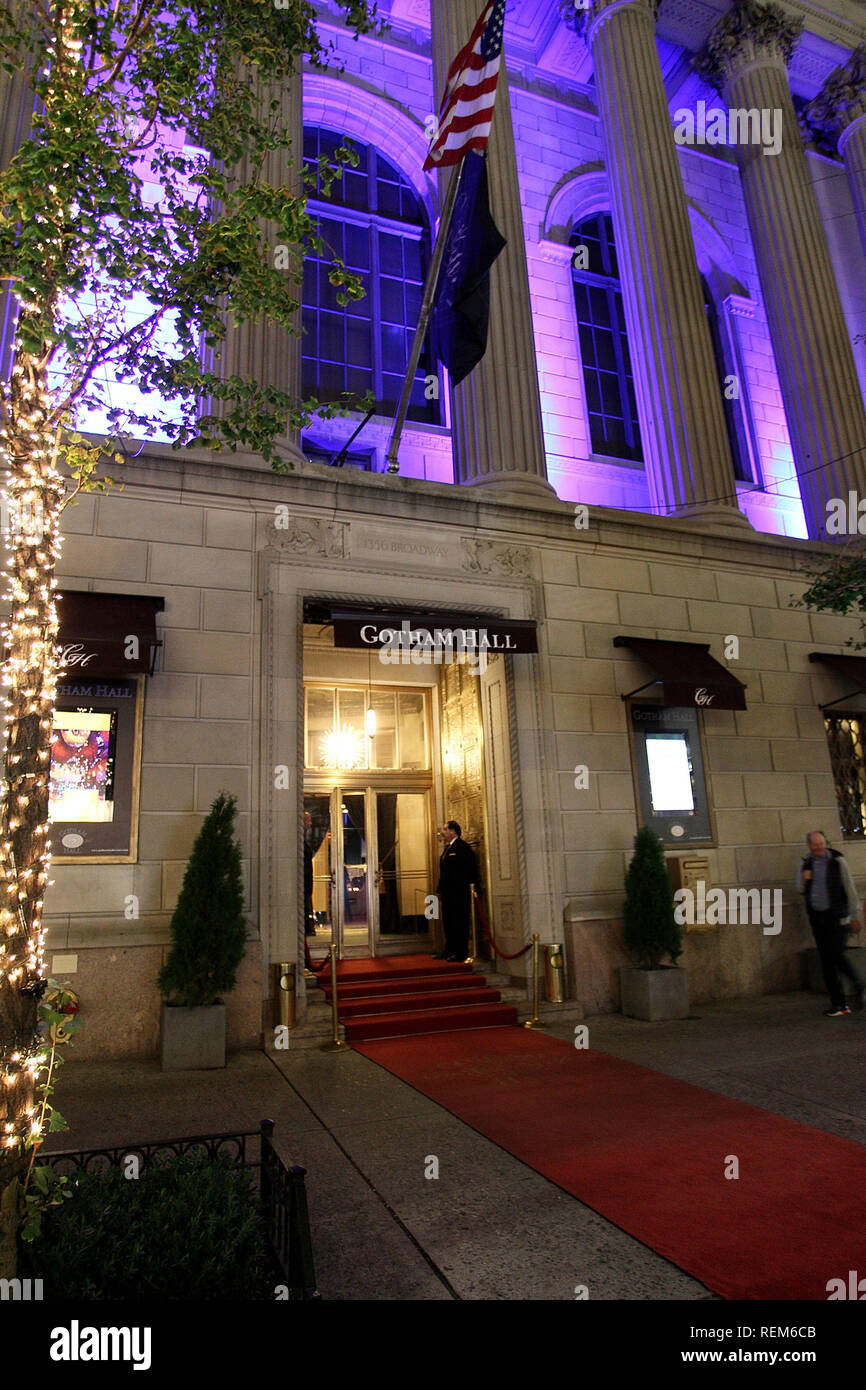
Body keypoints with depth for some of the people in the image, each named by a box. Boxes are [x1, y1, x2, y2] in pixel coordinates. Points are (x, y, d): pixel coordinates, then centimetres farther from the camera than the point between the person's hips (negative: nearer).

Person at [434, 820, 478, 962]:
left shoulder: (462, 846, -10)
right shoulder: (447, 848, 18)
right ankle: (449, 951, 22)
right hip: (447, 894, 10)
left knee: (460, 922, -3)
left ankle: (461, 953, 3)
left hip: (458, 893, -9)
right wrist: (440, 890, 14)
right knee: (448, 923, 14)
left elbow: (470, 869, -15)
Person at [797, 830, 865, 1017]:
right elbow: (801, 890, 14)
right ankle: (839, 1004, 12)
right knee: (826, 960, 4)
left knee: (836, 955, -14)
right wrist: (804, 880, -9)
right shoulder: (805, 862, 6)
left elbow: (850, 889, -2)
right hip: (816, 916, 4)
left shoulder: (837, 861, -6)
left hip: (836, 916, -4)